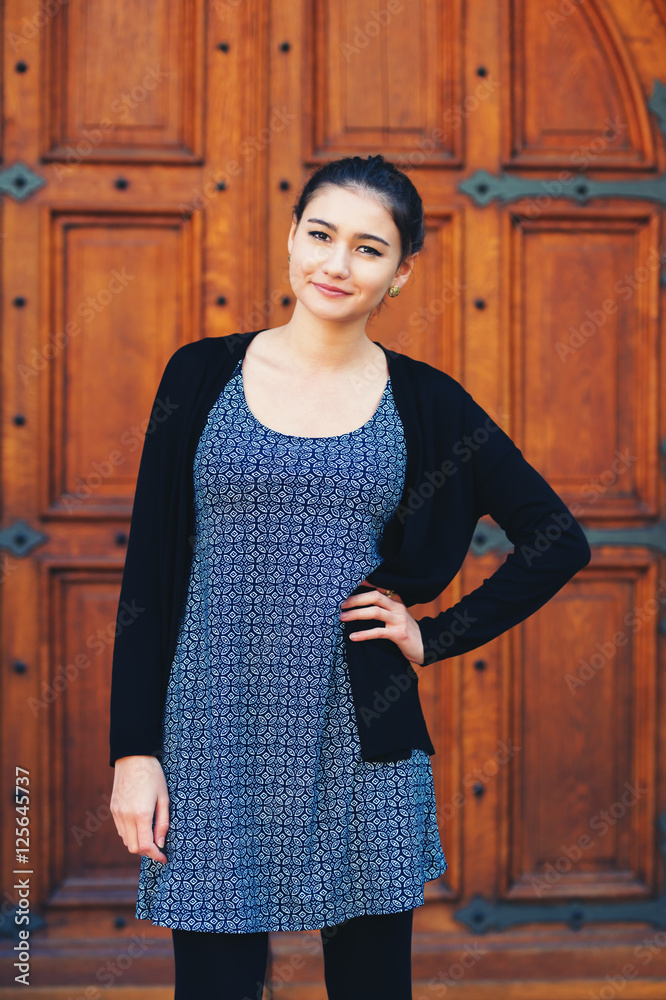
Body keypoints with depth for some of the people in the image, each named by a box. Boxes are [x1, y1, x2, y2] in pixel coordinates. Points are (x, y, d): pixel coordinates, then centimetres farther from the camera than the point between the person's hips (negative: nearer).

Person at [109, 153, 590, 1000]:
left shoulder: (422, 402, 3)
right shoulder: (203, 375, 3)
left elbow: (560, 543, 9)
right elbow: (148, 567, 2)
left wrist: (435, 638, 2)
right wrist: (133, 749, -3)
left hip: (362, 743, 1)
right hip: (213, 738, 0)